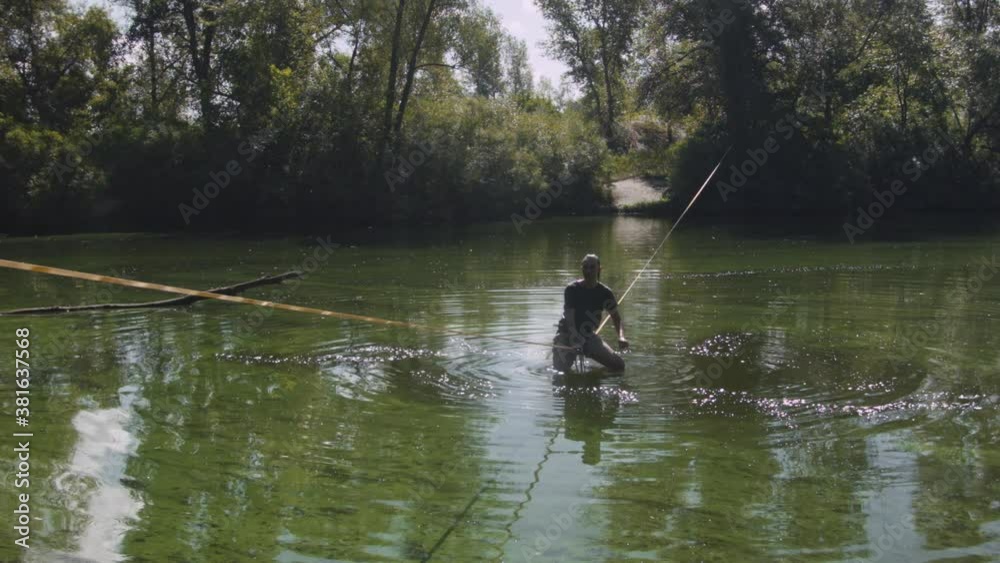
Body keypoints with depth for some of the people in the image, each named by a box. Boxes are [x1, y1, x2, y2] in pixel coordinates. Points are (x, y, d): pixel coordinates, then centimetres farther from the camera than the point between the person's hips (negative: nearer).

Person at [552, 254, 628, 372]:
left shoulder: (605, 292, -4)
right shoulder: (572, 289, -16)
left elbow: (617, 318, -4)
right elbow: (569, 319, -23)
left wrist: (621, 337, -24)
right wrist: (575, 340, -39)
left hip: (588, 336, 4)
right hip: (568, 335, -4)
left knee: (619, 365, -4)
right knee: (560, 370, -23)